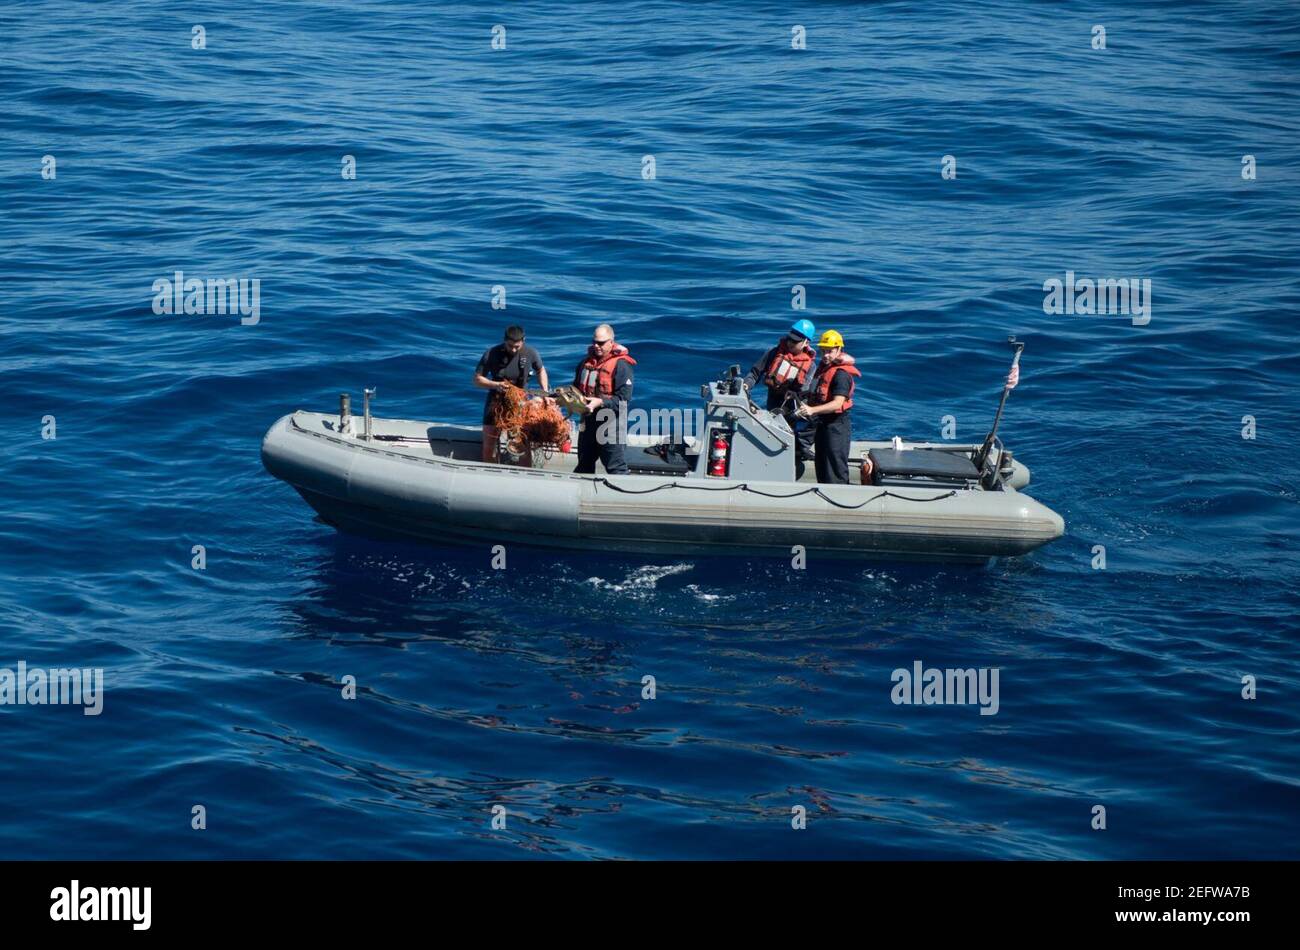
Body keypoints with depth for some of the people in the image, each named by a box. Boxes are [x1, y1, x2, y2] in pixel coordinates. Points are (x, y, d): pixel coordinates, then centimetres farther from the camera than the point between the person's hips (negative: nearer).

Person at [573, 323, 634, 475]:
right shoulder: (586, 362, 13)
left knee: (615, 468, -7)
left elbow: (623, 398, -18)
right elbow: (576, 387, 26)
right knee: (584, 466, 17)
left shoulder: (620, 365, -11)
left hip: (610, 424, -8)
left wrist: (600, 402, -27)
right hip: (588, 422, 8)